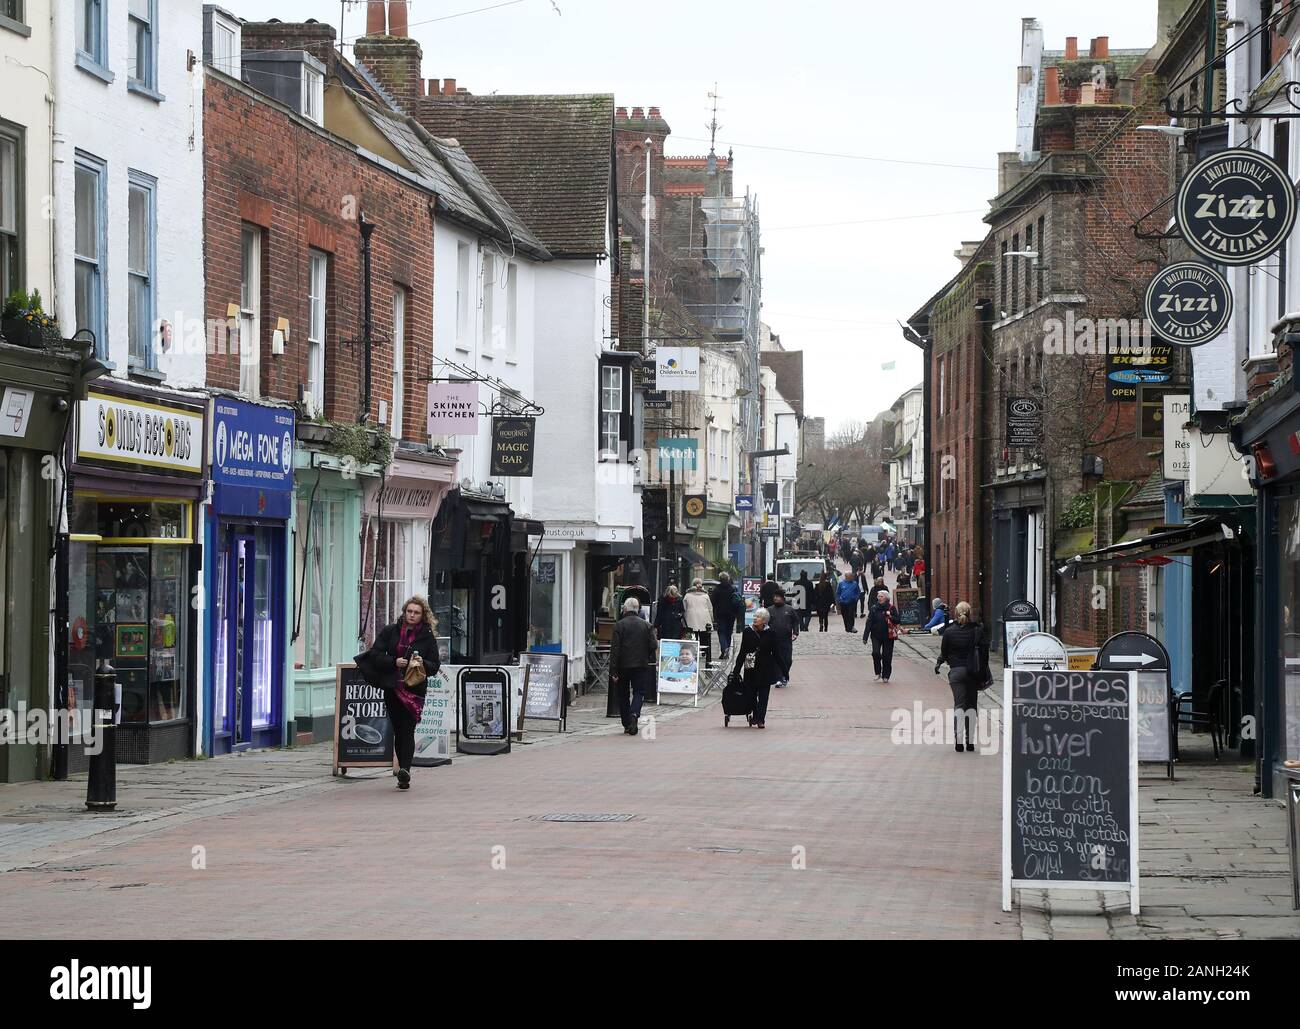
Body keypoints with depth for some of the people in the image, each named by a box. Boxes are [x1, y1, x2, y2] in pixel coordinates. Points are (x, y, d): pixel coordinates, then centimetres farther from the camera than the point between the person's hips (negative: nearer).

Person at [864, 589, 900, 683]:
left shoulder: (891, 608, -1)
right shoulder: (874, 609, 3)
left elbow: (898, 620, -2)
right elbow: (869, 623, 2)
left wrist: (890, 617, -21)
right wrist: (865, 636, -2)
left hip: (888, 636, -1)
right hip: (876, 635, 1)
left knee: (887, 656, 1)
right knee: (875, 653, -14)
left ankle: (885, 676, 14)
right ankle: (878, 673, 3)